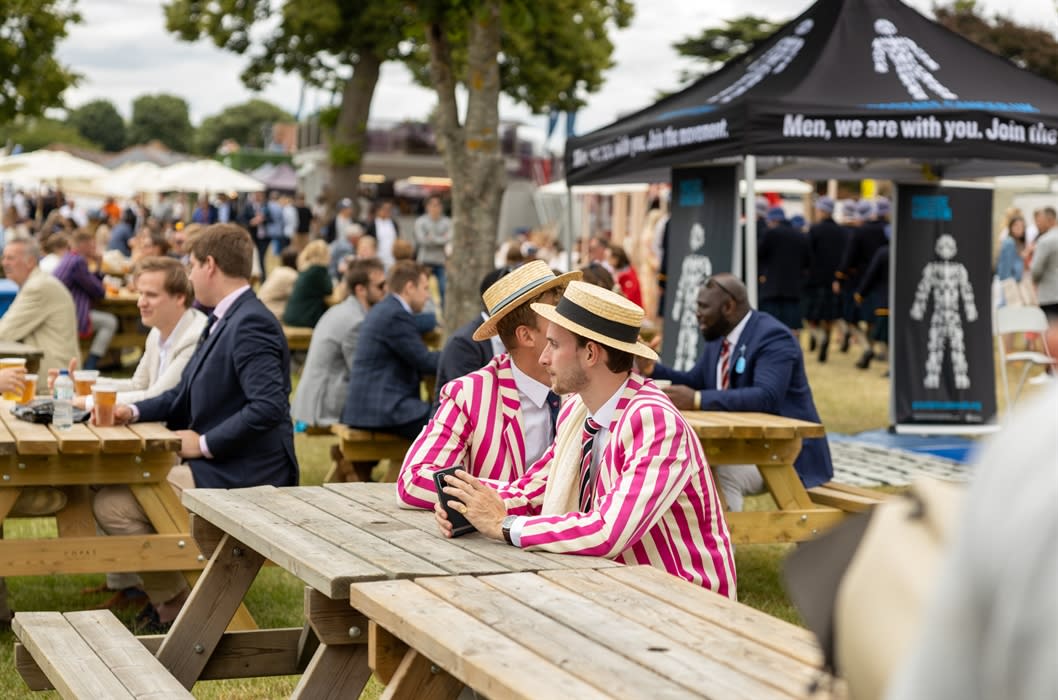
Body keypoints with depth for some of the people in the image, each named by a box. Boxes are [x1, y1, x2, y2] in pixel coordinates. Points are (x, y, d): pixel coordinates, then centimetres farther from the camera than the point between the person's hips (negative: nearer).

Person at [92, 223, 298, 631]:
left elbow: (269, 406, -31)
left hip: (242, 474, -11)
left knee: (113, 504, -13)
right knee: (116, 487, 20)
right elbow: (189, 395, 22)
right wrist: (136, 411, 8)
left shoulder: (251, 325, -20)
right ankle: (168, 596, 23)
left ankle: (174, 608, 2)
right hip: (218, 463, 11)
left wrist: (204, 444, -22)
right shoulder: (225, 320, 12)